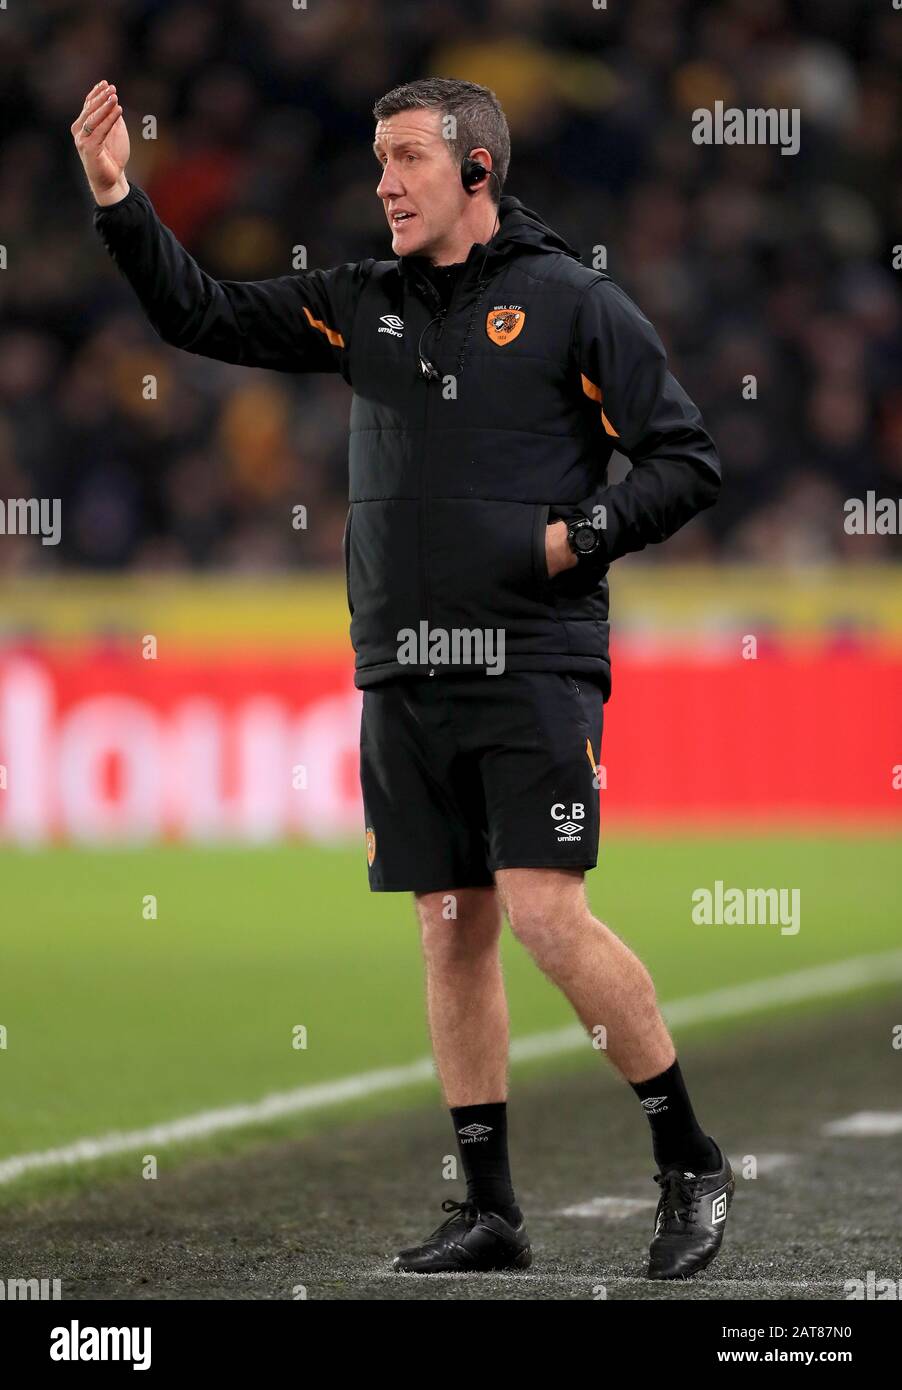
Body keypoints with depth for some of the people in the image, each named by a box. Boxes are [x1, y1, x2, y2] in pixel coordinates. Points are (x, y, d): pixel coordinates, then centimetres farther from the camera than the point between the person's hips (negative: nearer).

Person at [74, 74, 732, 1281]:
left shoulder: (571, 302, -2)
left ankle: (692, 1166, -1)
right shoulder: (361, 307, 12)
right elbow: (205, 317, 15)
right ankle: (491, 1212, 13)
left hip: (534, 669, -5)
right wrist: (118, 200, 4)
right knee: (451, 932, 6)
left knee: (547, 915, -15)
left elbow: (688, 461, -1)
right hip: (405, 674, 6)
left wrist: (582, 535, -13)